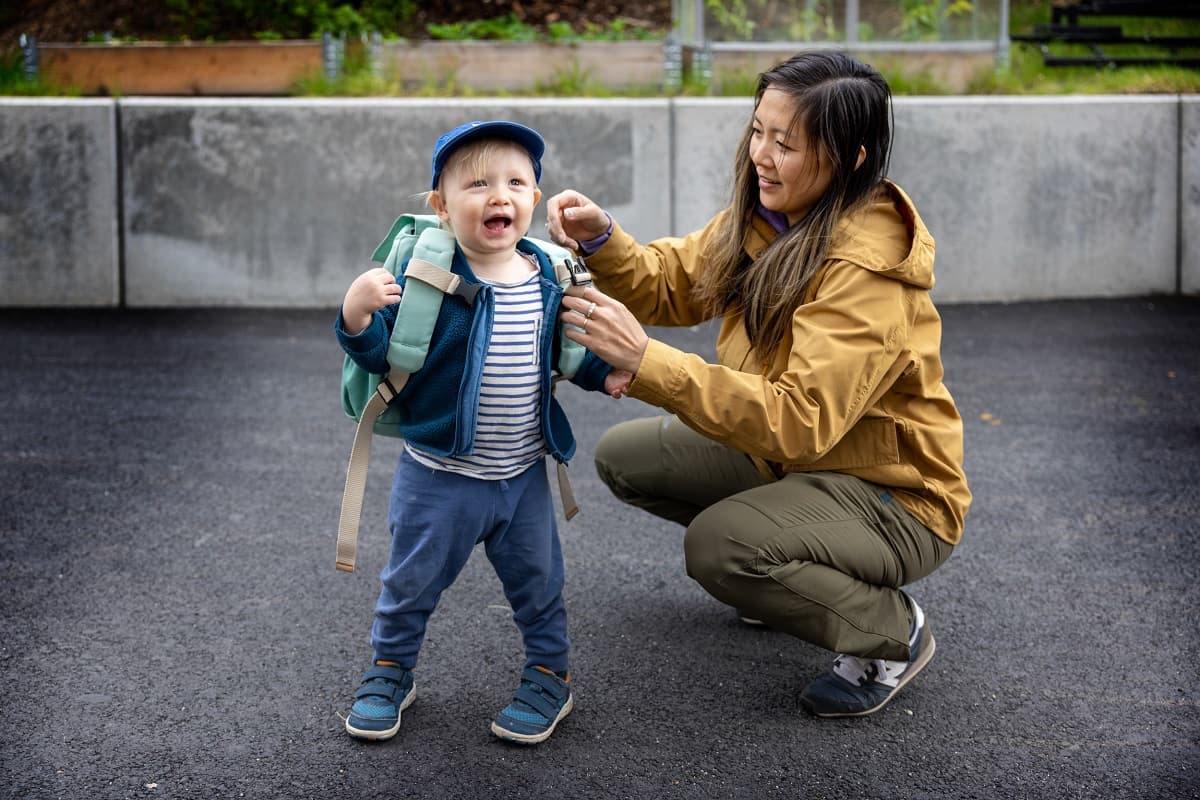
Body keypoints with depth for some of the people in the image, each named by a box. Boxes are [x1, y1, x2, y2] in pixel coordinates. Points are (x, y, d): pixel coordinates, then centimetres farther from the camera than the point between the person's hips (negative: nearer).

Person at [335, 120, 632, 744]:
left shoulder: (548, 276, -2)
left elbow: (567, 348, 15)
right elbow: (381, 352, -17)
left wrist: (602, 372, -1)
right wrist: (357, 317, -36)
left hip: (524, 476, 3)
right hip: (439, 474, -3)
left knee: (538, 582, 16)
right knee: (412, 580, 14)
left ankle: (550, 675, 37)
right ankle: (391, 670, 37)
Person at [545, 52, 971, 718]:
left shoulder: (868, 270, -29)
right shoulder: (767, 219, -3)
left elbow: (800, 418, -38)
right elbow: (673, 283, 3)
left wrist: (646, 360, -42)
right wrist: (603, 240, -18)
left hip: (894, 497, -9)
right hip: (791, 460, 9)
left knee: (717, 546, -31)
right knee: (624, 456, 4)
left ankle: (892, 631, -5)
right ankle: (790, 568, 17)